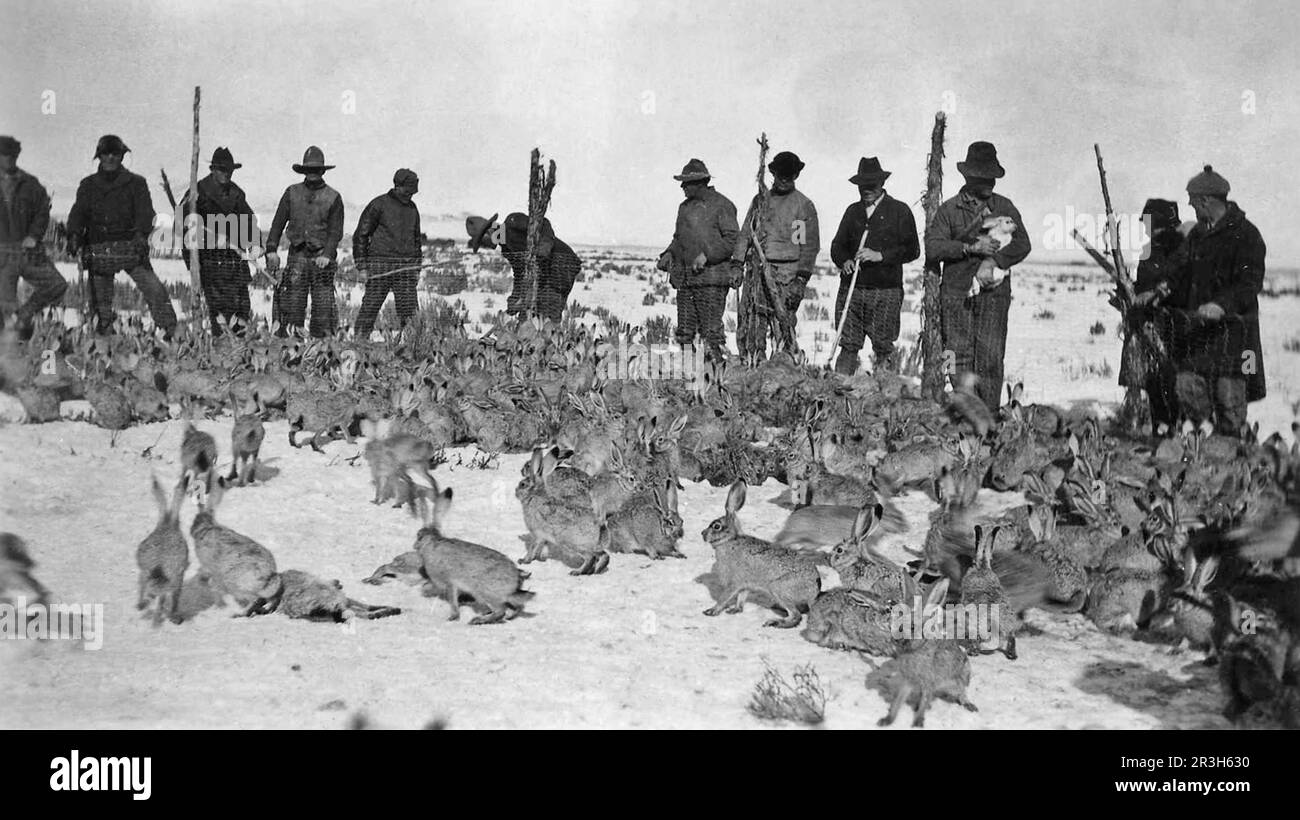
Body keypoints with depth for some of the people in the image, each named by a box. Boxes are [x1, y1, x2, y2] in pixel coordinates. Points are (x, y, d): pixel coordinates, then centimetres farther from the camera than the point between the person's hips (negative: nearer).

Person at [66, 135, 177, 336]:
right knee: (100, 299, 5)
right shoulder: (88, 185, 16)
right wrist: (74, 234, -17)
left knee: (154, 289, -15)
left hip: (129, 246, -2)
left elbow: (145, 211, -5)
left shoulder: (135, 183, 9)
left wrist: (141, 233, -25)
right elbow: (79, 212, 3)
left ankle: (171, 331, -13)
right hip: (98, 249, 2)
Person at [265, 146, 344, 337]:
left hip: (322, 255, -1)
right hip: (297, 255, 1)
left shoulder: (333, 198, 6)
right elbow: (278, 223, 8)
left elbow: (336, 231, -1)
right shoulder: (292, 193, 11)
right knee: (292, 302, -5)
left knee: (323, 304, -3)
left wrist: (327, 255, -15)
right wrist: (271, 250, -4)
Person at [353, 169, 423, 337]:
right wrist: (362, 265, -6)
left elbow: (416, 239, 25)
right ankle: (360, 340, 3)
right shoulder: (379, 205, -2)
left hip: (405, 267, 4)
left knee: (409, 309, -2)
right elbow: (360, 235, -1)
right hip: (380, 265, -4)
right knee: (371, 306, -3)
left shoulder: (412, 208, 15)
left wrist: (417, 267, 18)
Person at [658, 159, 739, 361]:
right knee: (684, 331, 6)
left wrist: (706, 255, -18)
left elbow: (733, 240, -9)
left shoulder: (721, 206, -4)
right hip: (685, 278, 7)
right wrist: (668, 254, 7)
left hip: (711, 278, -7)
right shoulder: (685, 207, 18)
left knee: (711, 329, -9)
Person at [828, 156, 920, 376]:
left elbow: (912, 250, -2)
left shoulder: (899, 211, 4)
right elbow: (838, 244, 16)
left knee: (883, 347, -3)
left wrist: (880, 256, -14)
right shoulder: (853, 211, 17)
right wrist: (844, 261, -6)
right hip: (851, 289, 3)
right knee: (848, 346, 0)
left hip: (885, 291, -3)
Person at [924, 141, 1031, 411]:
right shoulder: (949, 209, 7)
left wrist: (995, 261, -13)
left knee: (990, 359, -7)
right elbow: (932, 247, -6)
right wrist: (970, 248, -16)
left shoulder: (1003, 206, 13)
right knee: (960, 359, -2)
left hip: (993, 292, 0)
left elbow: (1022, 244, 3)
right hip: (956, 294, 0)